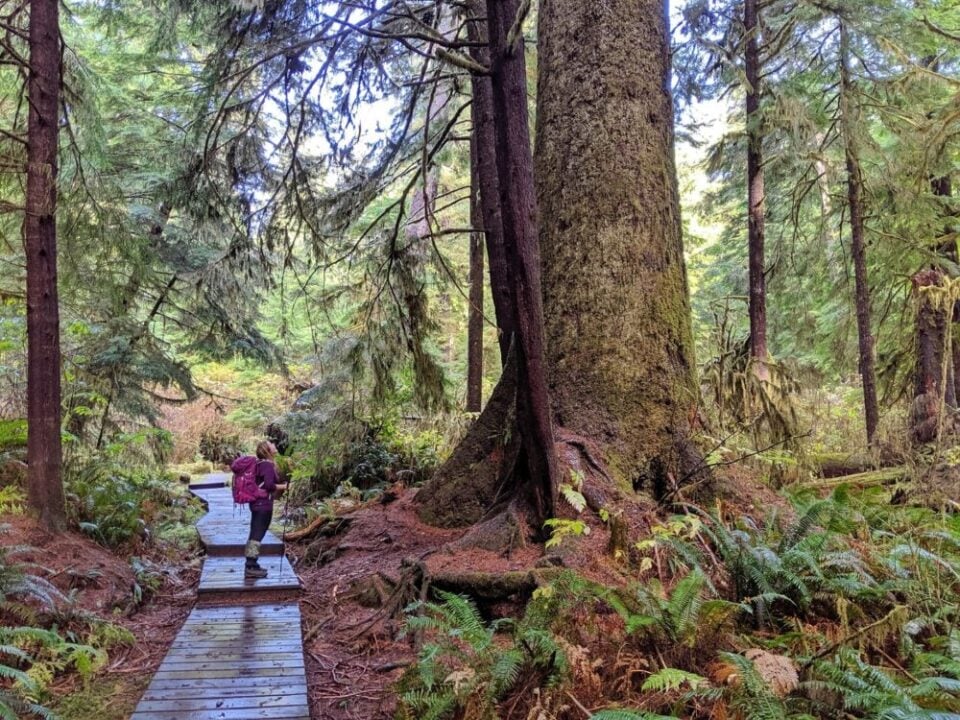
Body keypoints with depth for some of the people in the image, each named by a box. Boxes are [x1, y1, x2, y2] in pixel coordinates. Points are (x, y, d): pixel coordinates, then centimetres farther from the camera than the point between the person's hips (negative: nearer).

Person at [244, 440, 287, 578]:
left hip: (257, 504, 9)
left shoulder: (259, 464, 13)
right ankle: (251, 567, -8)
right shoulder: (268, 465, -14)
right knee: (257, 535, -8)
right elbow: (269, 485, -22)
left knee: (255, 535, 13)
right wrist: (283, 486, -8)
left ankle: (251, 565, 20)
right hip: (264, 505, -9)